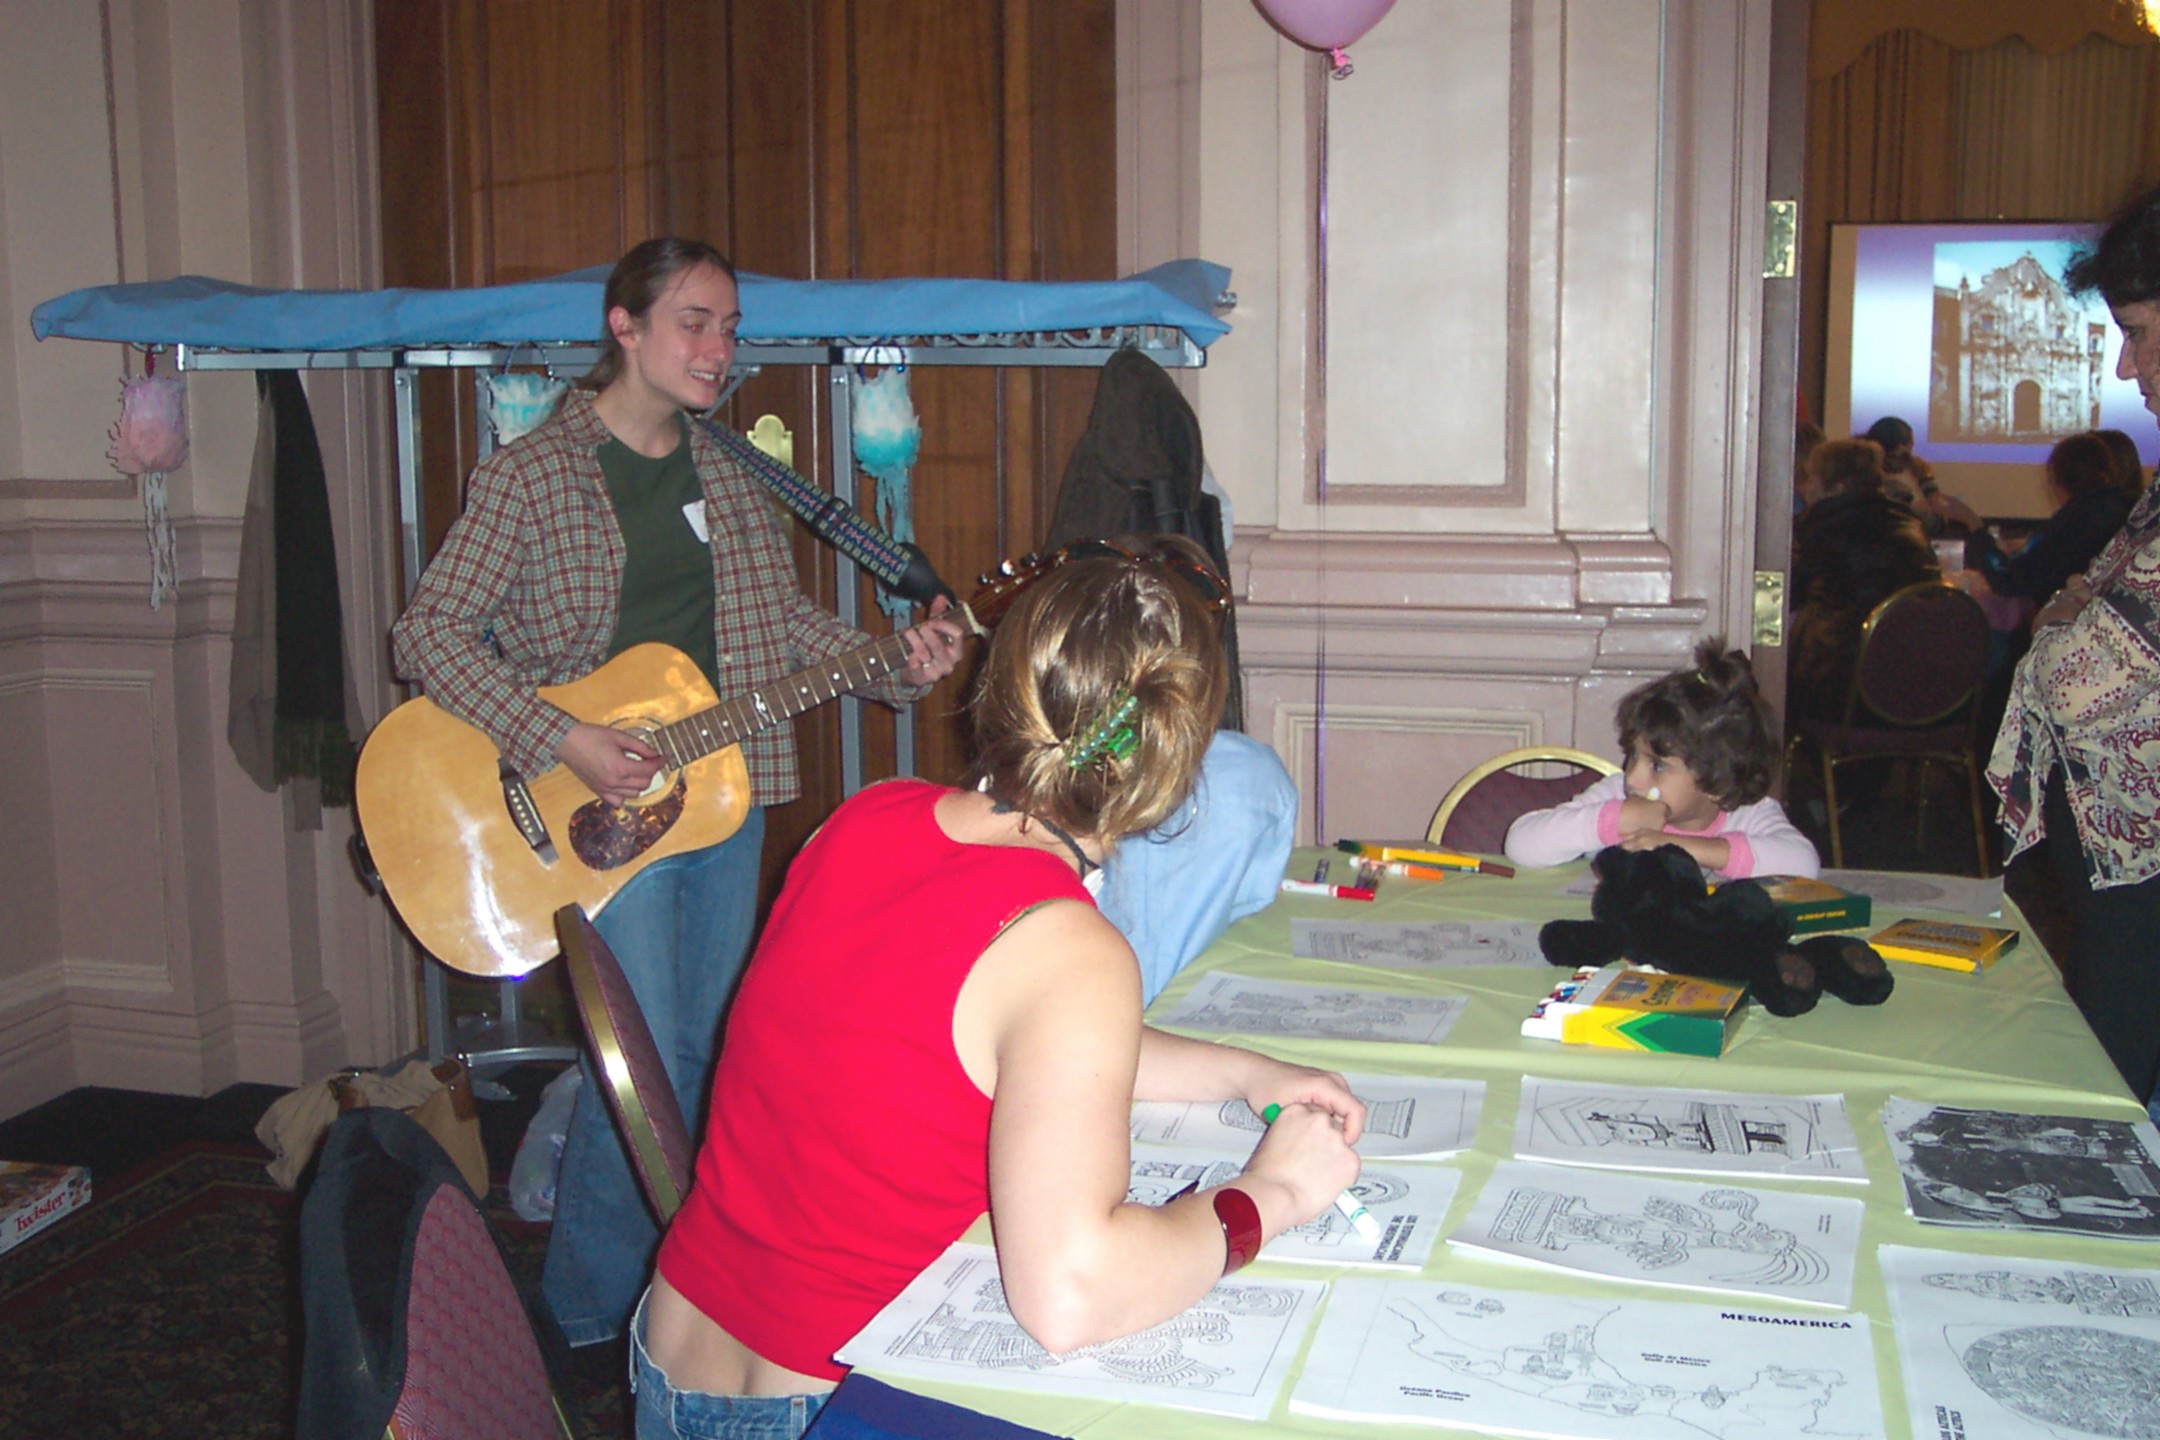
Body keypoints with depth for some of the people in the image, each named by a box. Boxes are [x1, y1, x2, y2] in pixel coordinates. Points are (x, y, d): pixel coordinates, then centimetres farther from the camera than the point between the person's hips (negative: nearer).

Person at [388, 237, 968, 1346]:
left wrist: (898, 665, -4)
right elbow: (431, 633, -11)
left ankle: (668, 1289, 33)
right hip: (593, 805, -6)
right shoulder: (531, 474, -7)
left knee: (702, 1056, 13)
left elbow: (786, 621, 14)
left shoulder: (728, 476, 10)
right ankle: (586, 1321, 15)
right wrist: (562, 743, -21)